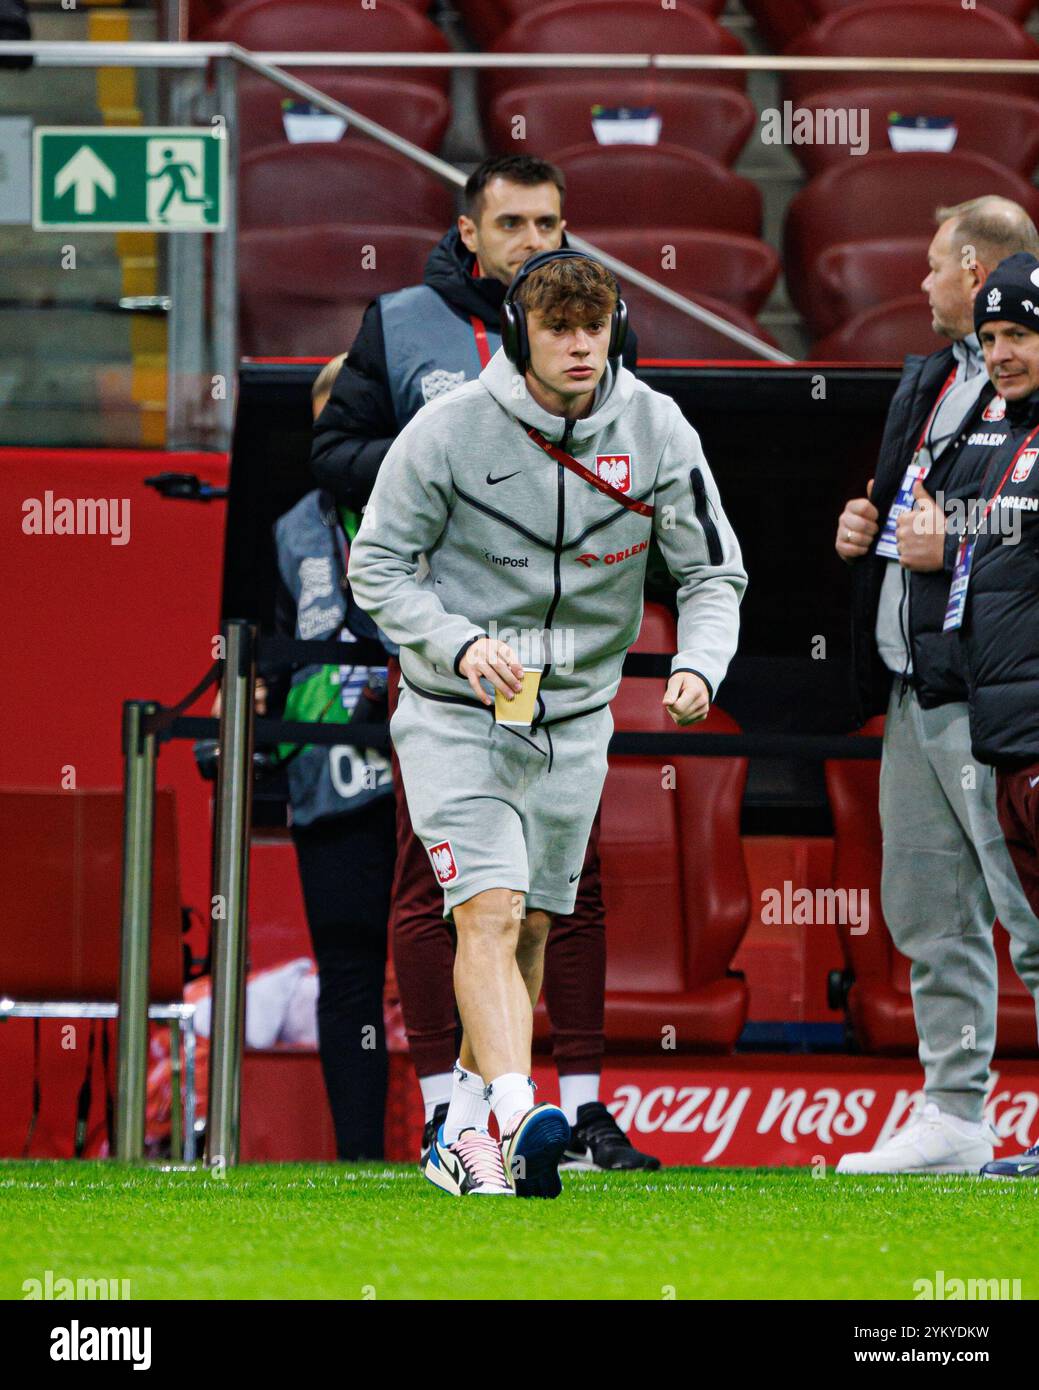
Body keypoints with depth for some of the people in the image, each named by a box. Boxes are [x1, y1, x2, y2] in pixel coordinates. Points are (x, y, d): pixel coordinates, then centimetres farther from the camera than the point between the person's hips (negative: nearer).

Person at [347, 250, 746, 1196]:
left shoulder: (656, 432, -6)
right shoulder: (451, 430, -14)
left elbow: (714, 570, 1)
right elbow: (379, 564, -6)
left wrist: (700, 665, -19)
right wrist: (462, 647, -22)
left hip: (576, 718, 4)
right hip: (455, 715, -4)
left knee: (532, 929, 11)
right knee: (491, 913, -19)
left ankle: (465, 1138, 23)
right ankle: (515, 1118, -32)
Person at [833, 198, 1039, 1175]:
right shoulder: (928, 379, 19)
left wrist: (956, 546, -20)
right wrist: (866, 527, 11)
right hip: (912, 685, 10)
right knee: (928, 914, 12)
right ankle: (953, 1120, 18)